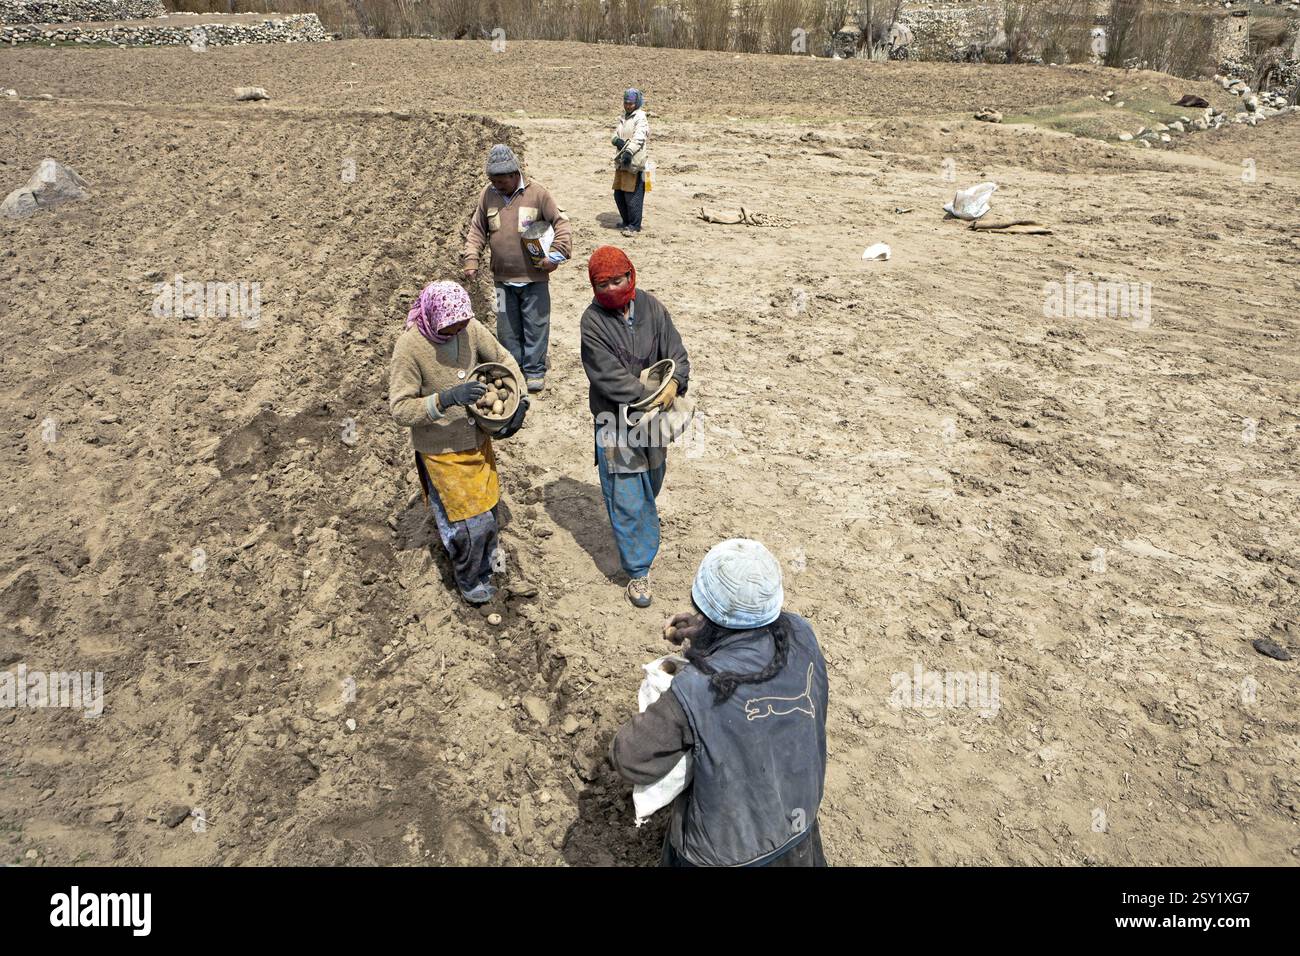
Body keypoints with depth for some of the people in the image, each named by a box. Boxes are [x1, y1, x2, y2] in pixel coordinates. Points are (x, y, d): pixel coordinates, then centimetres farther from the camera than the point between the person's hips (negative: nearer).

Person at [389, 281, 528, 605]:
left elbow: (504, 360, 4)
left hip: (478, 439, 6)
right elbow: (400, 409, -24)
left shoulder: (470, 328, -10)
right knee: (470, 521, 2)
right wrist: (446, 399, -38)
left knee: (487, 505, 23)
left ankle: (486, 558, 53)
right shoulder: (409, 347, -25)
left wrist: (520, 400, -12)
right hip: (442, 451, -5)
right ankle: (470, 581, 30)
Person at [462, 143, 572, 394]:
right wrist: (471, 260, 0)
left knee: (536, 325, 3)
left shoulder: (537, 193, -7)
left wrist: (556, 254, -15)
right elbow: (477, 231, 10)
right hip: (502, 278, 3)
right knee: (507, 328, 11)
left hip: (534, 277, -3)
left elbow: (561, 223, -5)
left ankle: (535, 371, 14)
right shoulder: (488, 194, 4)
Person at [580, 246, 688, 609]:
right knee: (626, 500, -1)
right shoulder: (592, 321, -17)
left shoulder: (650, 306, -4)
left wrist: (674, 384, -24)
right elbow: (609, 378, -22)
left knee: (651, 479, 27)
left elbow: (676, 353, -5)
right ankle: (638, 570, 14)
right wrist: (649, 396, -25)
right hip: (617, 420, -4)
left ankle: (645, 515, 58)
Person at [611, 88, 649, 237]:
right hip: (622, 163, 9)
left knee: (633, 196, -8)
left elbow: (638, 138, -20)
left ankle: (634, 226, 1)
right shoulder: (624, 118, 19)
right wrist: (617, 140, -12)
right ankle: (626, 221, 28)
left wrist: (629, 152, -35)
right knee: (618, 195, 13)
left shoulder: (640, 118, -7)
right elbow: (615, 134, 12)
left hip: (635, 163, -8)